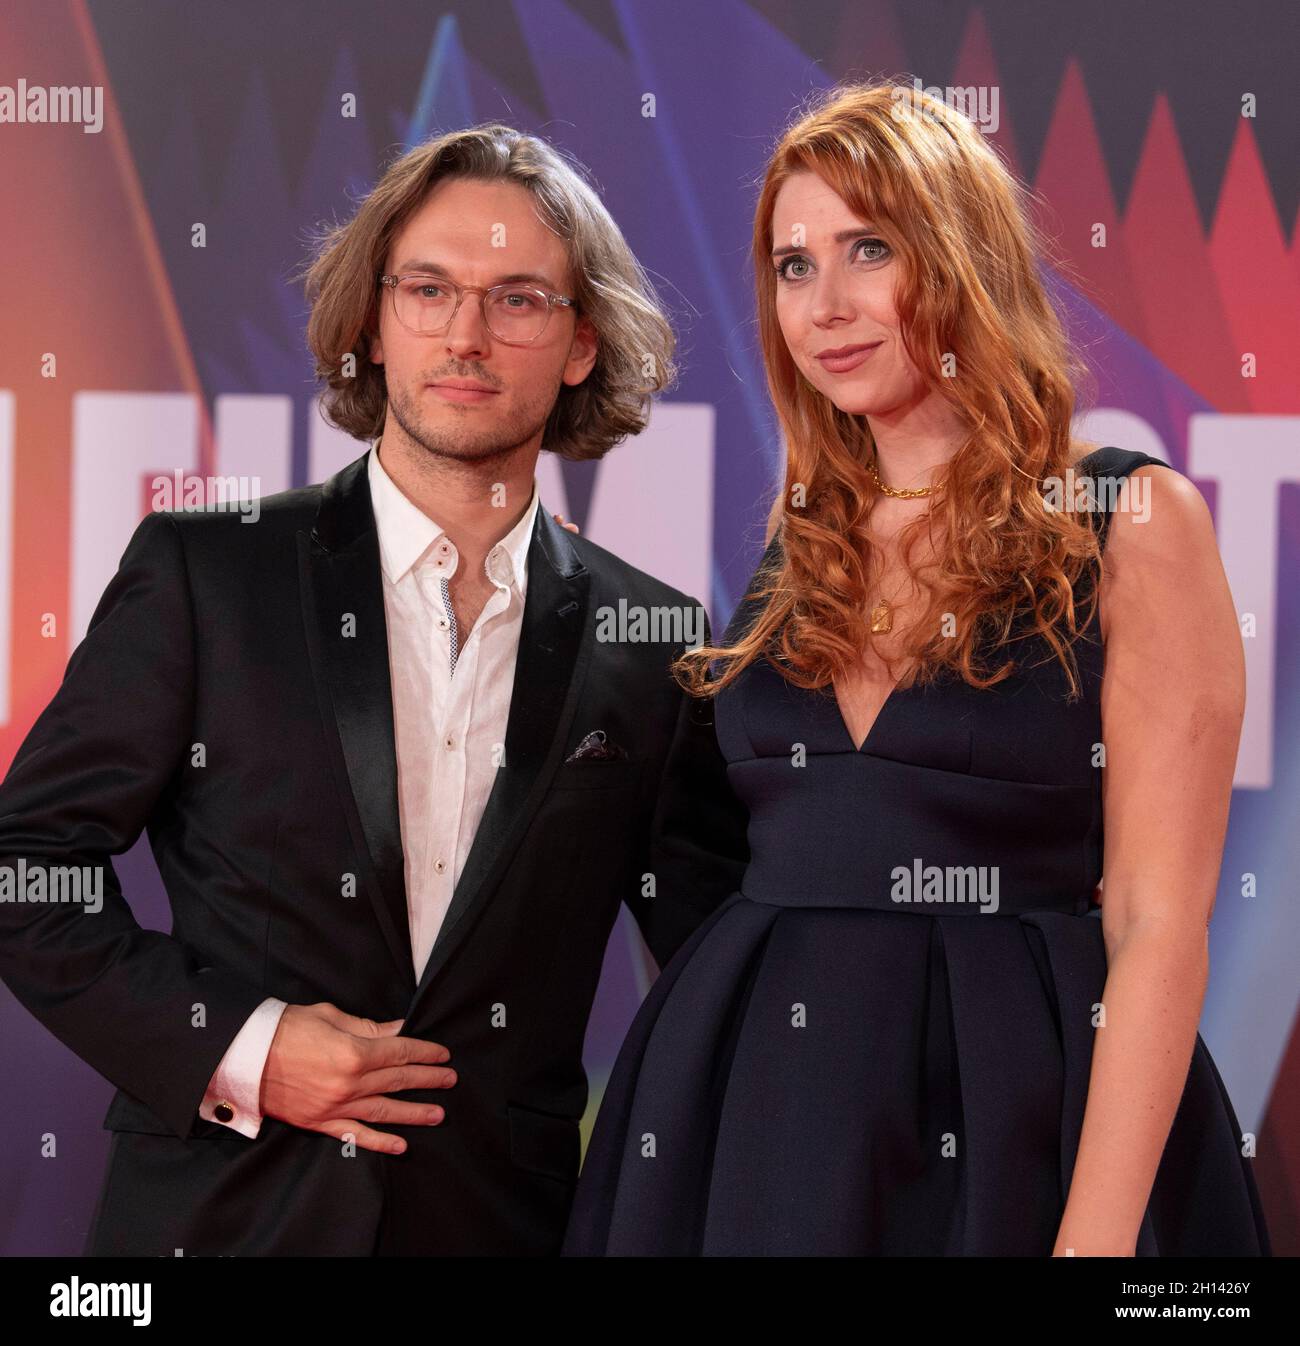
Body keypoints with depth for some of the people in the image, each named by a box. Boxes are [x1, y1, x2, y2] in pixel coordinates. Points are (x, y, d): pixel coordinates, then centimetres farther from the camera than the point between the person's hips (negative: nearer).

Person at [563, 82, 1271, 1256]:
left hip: (1002, 1110, -5)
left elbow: (1159, 924, -11)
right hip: (752, 1099, 5)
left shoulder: (1130, 523, -5)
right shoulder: (807, 544, 11)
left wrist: (1096, 1236, -18)